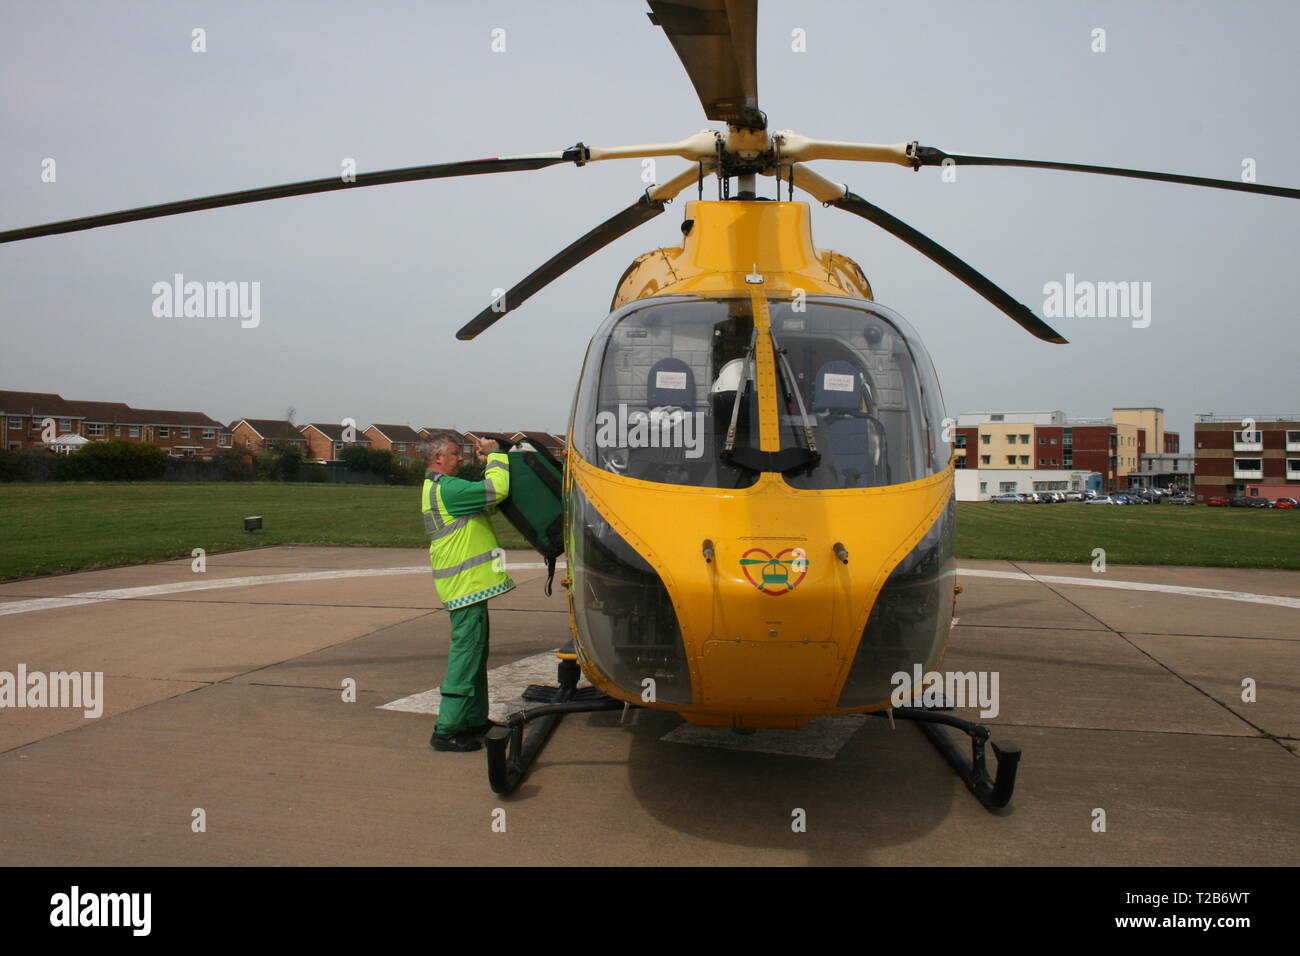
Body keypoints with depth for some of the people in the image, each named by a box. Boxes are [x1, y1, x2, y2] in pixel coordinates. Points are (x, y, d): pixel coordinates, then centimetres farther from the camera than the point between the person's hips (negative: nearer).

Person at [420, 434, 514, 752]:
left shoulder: (437, 488, 19)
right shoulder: (444, 489, -16)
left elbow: (487, 504, 21)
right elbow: (496, 491, -23)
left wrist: (489, 464, 10)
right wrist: (495, 455, -8)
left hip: (468, 583, 11)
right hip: (466, 584, -11)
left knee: (474, 654, 18)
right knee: (466, 655, -7)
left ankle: (475, 721, 27)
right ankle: (446, 730, -3)